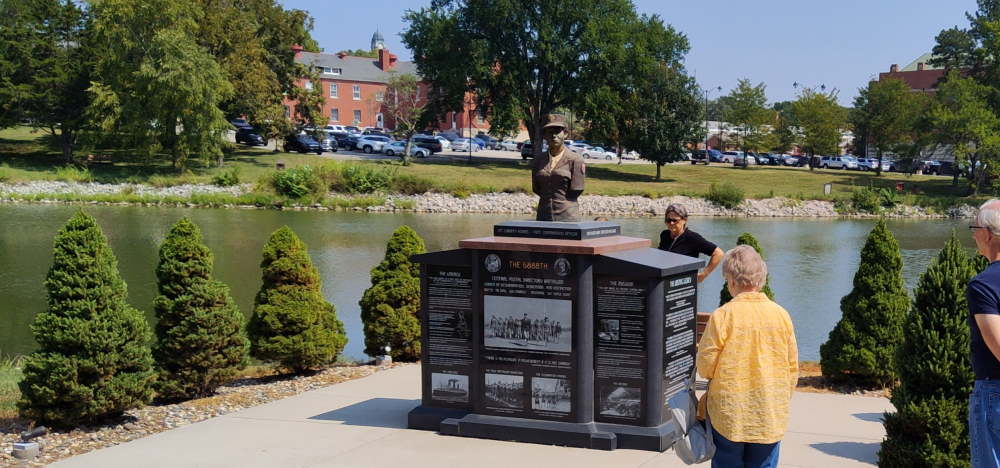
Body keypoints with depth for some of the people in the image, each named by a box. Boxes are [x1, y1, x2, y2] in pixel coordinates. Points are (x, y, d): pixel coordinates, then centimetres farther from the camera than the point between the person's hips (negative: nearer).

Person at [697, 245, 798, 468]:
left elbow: (705, 366, -11)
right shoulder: (781, 315, -3)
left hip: (729, 415, -3)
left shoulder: (723, 316, -13)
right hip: (770, 417, 3)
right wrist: (784, 400, 18)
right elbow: (792, 367, 4)